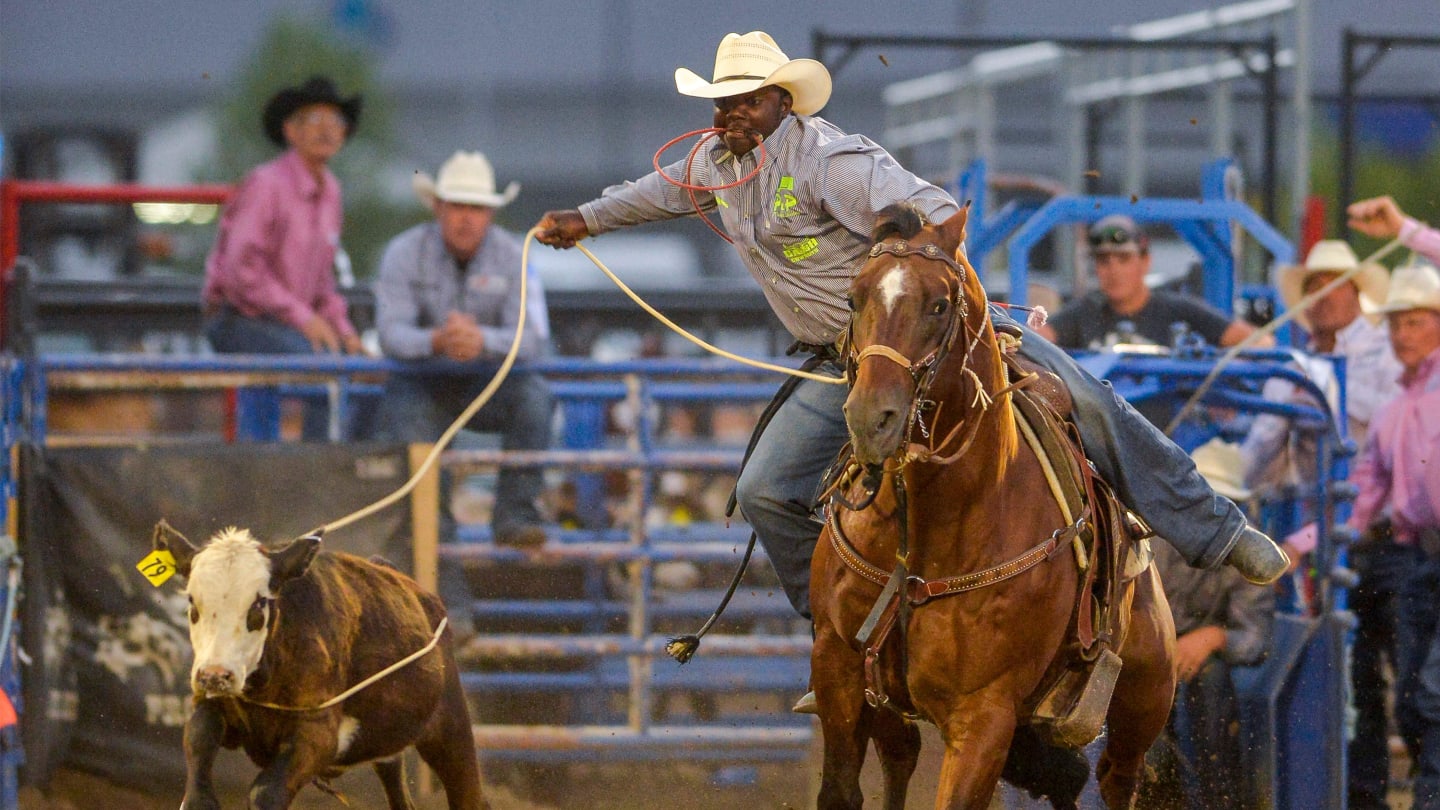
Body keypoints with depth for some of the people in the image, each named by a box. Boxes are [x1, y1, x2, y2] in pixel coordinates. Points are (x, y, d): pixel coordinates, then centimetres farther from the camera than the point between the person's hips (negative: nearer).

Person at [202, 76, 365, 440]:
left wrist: (342, 328, 4)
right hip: (240, 323, -8)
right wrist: (303, 318, -23)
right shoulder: (266, 185, -15)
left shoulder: (329, 190, 11)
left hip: (283, 326, 8)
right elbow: (242, 270, -22)